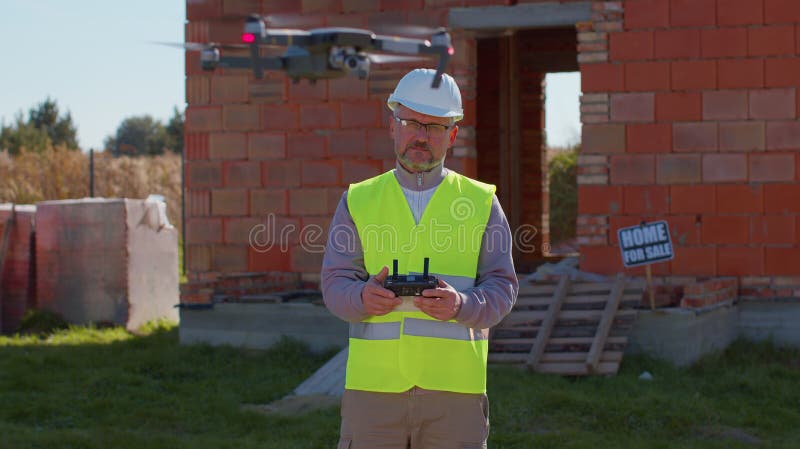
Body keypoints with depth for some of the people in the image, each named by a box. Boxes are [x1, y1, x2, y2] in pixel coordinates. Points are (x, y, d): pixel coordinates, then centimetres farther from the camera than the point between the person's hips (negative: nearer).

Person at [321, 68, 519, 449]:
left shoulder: (482, 203, 10)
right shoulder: (358, 201, 12)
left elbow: (502, 288, 2)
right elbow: (335, 284, 4)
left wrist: (461, 305, -20)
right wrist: (363, 297, -20)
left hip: (456, 389, 0)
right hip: (373, 385, 0)